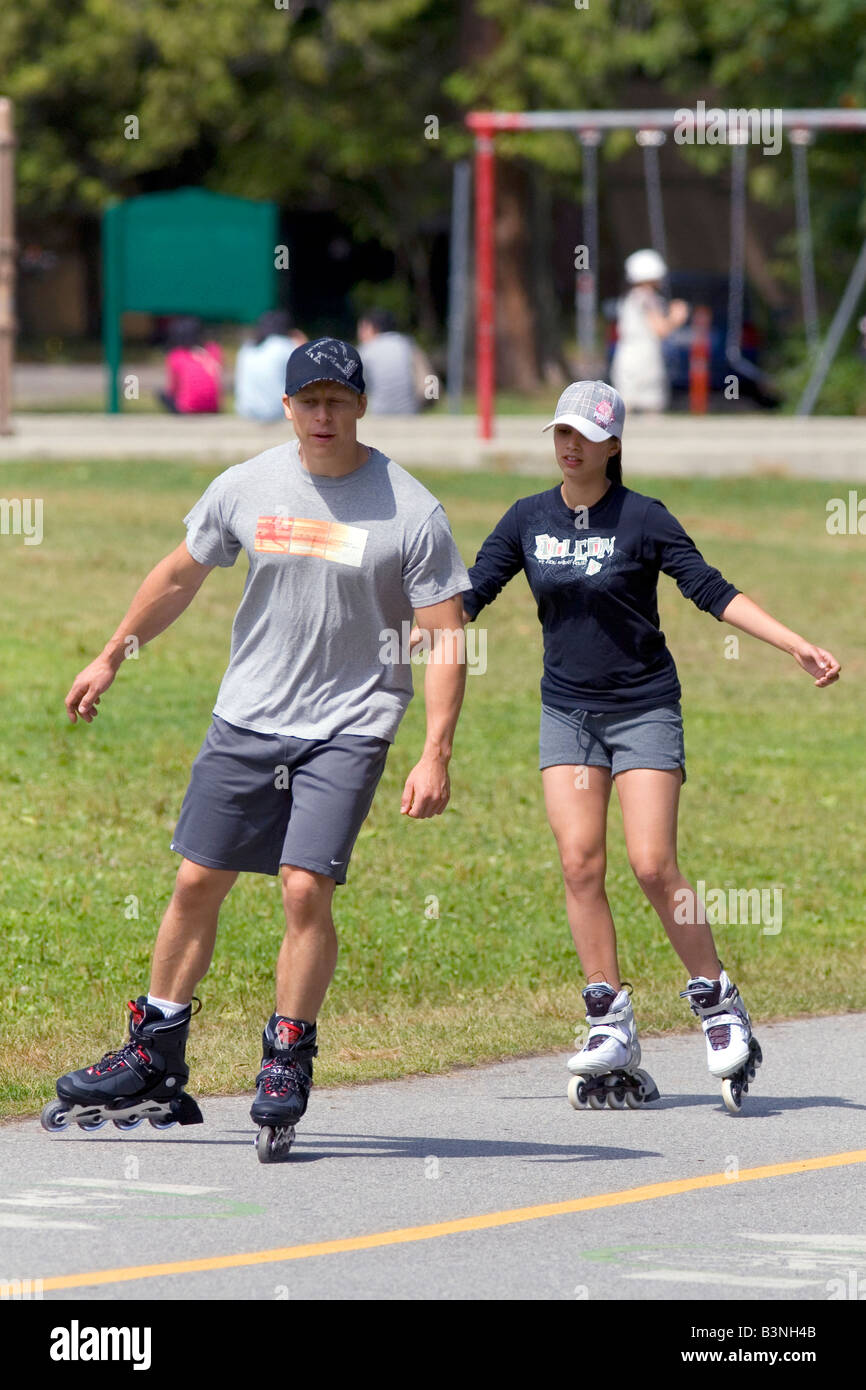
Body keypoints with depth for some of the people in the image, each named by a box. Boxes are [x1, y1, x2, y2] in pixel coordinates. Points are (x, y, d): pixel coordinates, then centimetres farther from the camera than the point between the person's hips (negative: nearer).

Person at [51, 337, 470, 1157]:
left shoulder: (410, 512, -9)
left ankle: (286, 1067, 0)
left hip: (348, 727, -3)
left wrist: (435, 755, -16)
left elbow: (444, 638, -8)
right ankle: (155, 1060, 17)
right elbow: (181, 575, 17)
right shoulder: (246, 488, 1)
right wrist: (112, 658, 22)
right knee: (196, 884, 5)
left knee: (305, 889, -15)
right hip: (246, 719, 3)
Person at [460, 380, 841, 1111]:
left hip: (644, 707, -4)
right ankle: (612, 1030, -5)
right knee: (580, 862, -9)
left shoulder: (642, 518, -8)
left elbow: (713, 591, -8)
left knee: (653, 865, -12)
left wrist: (799, 647, -15)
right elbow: (469, 596, 9)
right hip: (567, 711, 4)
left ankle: (721, 1008, 2)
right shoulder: (529, 520, 3)